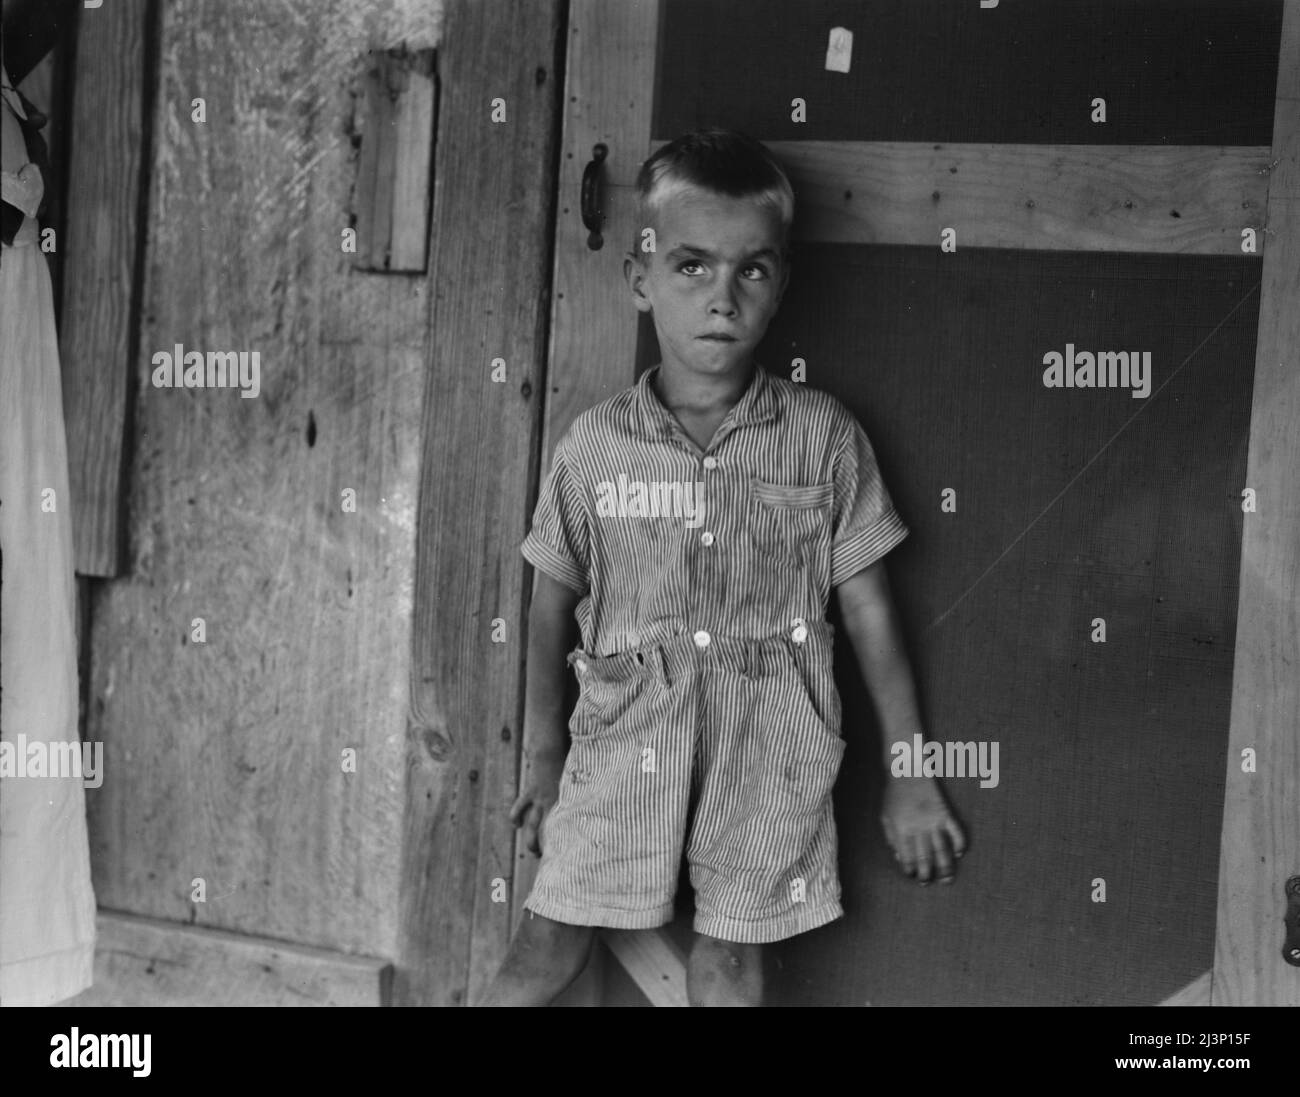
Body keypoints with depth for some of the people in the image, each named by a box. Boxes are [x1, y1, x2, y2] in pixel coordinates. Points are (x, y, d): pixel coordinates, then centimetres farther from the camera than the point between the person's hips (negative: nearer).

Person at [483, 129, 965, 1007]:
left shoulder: (822, 436, -2)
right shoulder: (595, 445, 0)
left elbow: (871, 614, 3)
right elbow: (553, 607, 10)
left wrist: (910, 778, 5)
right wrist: (546, 763, 14)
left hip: (768, 744, 0)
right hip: (624, 737, 1)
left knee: (729, 965, 5)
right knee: (547, 951, 2)